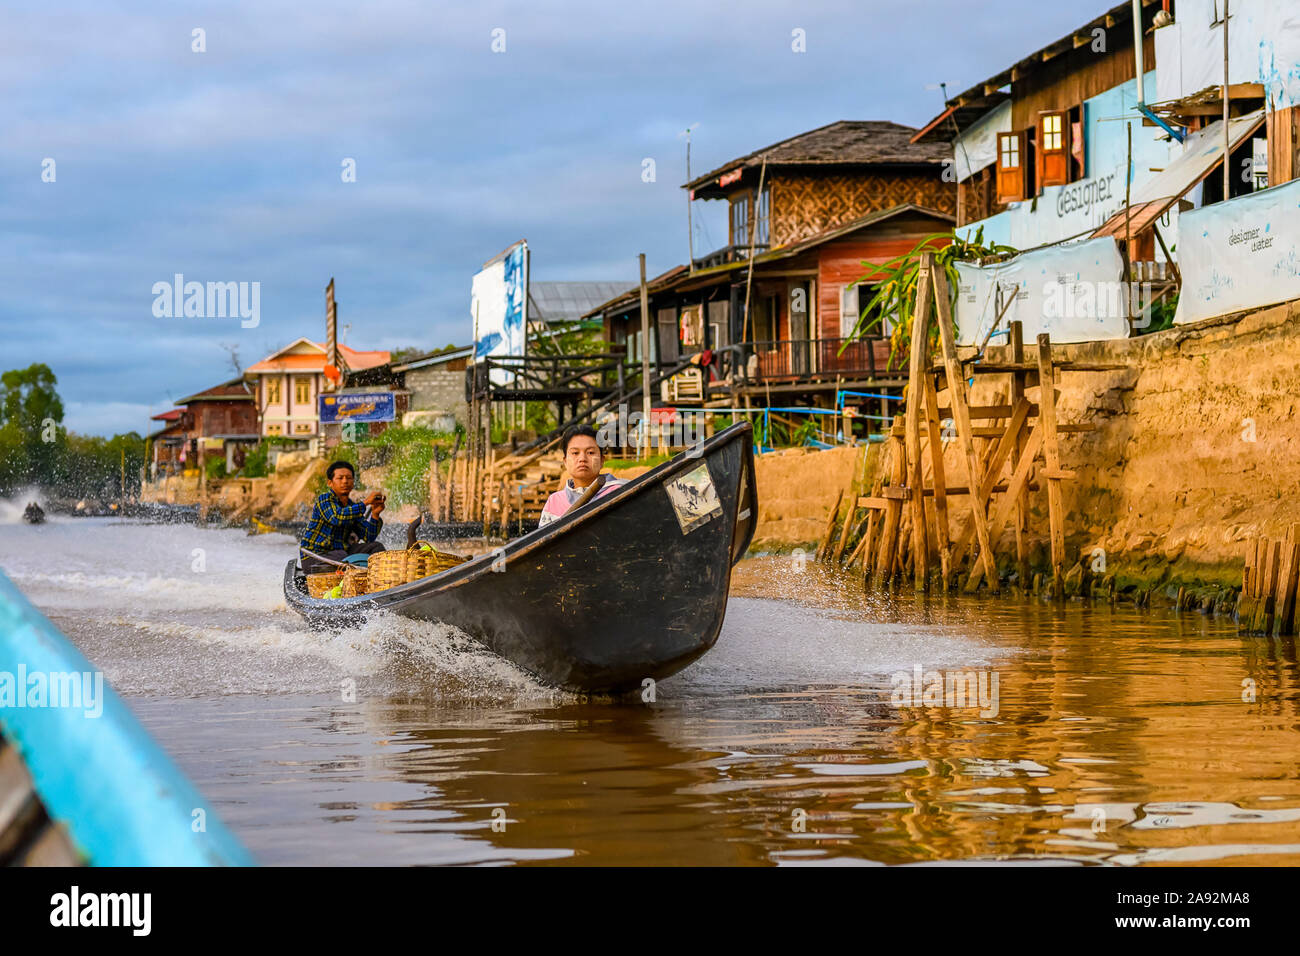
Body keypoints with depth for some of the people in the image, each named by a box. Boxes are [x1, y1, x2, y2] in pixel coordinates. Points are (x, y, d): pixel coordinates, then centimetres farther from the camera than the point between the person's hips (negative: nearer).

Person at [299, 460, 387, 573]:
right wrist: (365, 503, -25)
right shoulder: (324, 499, -8)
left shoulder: (352, 506, 11)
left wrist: (375, 515, -13)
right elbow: (337, 517, -30)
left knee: (376, 547, -3)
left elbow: (368, 538, 3)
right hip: (313, 557, -7)